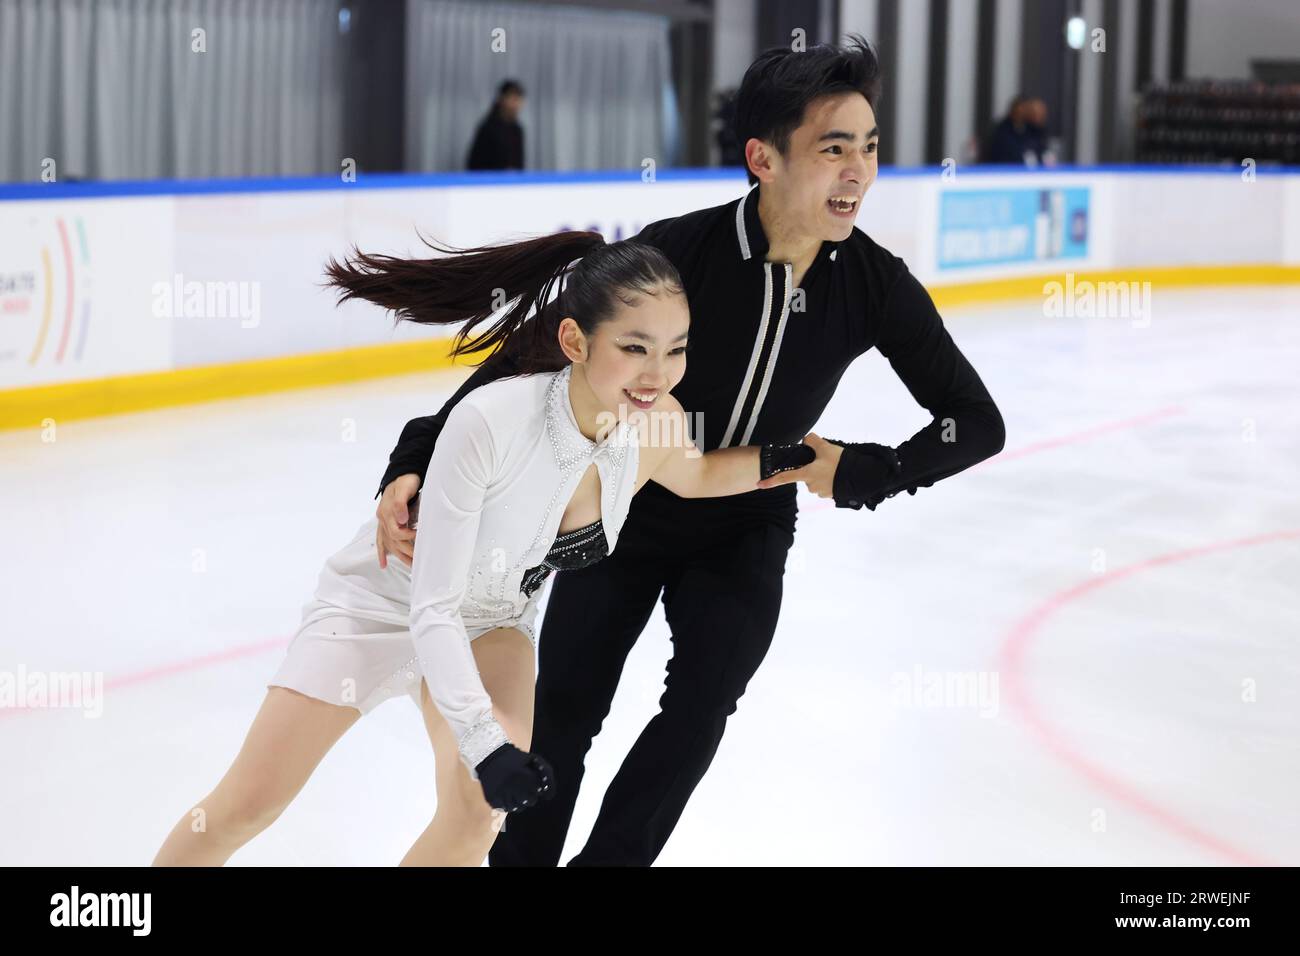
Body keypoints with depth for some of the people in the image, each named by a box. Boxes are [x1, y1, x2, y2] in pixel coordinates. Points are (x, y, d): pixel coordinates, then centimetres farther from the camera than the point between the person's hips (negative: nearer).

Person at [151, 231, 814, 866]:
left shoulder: (657, 427, -22)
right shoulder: (491, 423, -39)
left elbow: (694, 476, 6)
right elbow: (432, 608, -33)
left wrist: (784, 460, -11)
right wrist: (484, 740, -42)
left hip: (492, 623, 4)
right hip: (387, 599, -4)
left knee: (477, 812, -18)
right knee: (247, 804, -1)